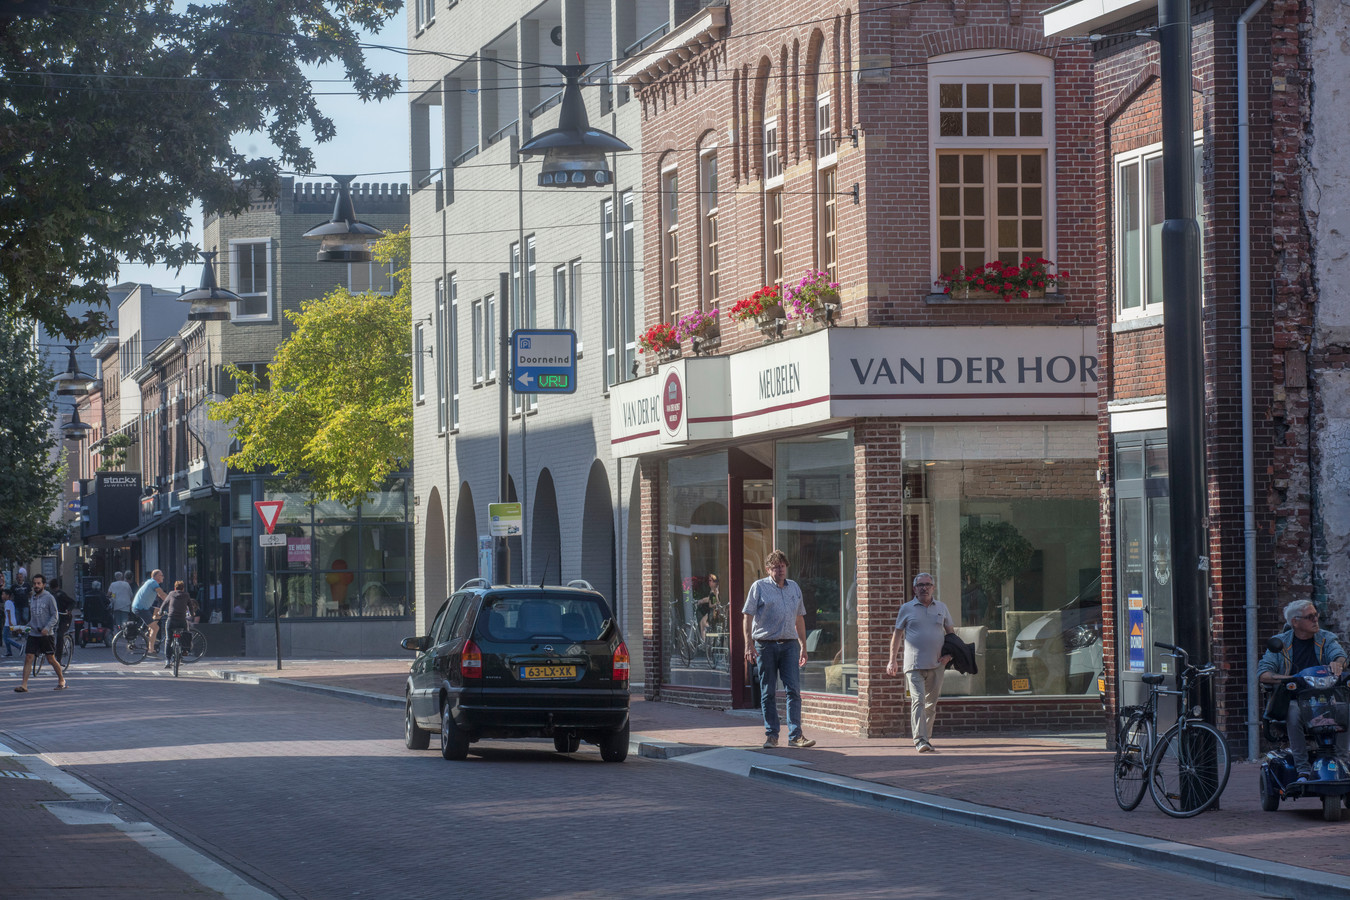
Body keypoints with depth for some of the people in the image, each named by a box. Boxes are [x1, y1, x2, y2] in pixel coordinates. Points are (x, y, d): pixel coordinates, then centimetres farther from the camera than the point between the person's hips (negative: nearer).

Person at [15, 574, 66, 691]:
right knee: (28, 658, -7)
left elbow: (55, 616, -8)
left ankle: (61, 680, 23)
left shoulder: (49, 598, -5)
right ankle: (24, 685, -11)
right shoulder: (31, 599, 13)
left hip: (46, 634, -5)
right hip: (33, 634, 5)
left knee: (51, 659, 3)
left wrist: (47, 628, -19)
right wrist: (27, 627, 12)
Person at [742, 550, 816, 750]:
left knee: (793, 690, -6)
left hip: (789, 644, 3)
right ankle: (771, 735, 9)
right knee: (768, 693, 2)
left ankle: (795, 735, -7)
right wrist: (749, 645, -10)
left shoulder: (794, 588, 15)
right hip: (765, 645, -3)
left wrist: (803, 646, 19)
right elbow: (748, 616, -2)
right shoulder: (759, 587, 2)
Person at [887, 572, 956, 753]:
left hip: (936, 664, 3)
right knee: (918, 700, -15)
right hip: (914, 664, -3)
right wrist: (892, 660, 5)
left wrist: (949, 653, 4)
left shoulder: (941, 607, 12)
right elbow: (897, 634, 9)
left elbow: (950, 631, 20)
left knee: (931, 703, 9)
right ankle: (920, 741, -22)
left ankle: (926, 736, 22)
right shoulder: (907, 609, 5)